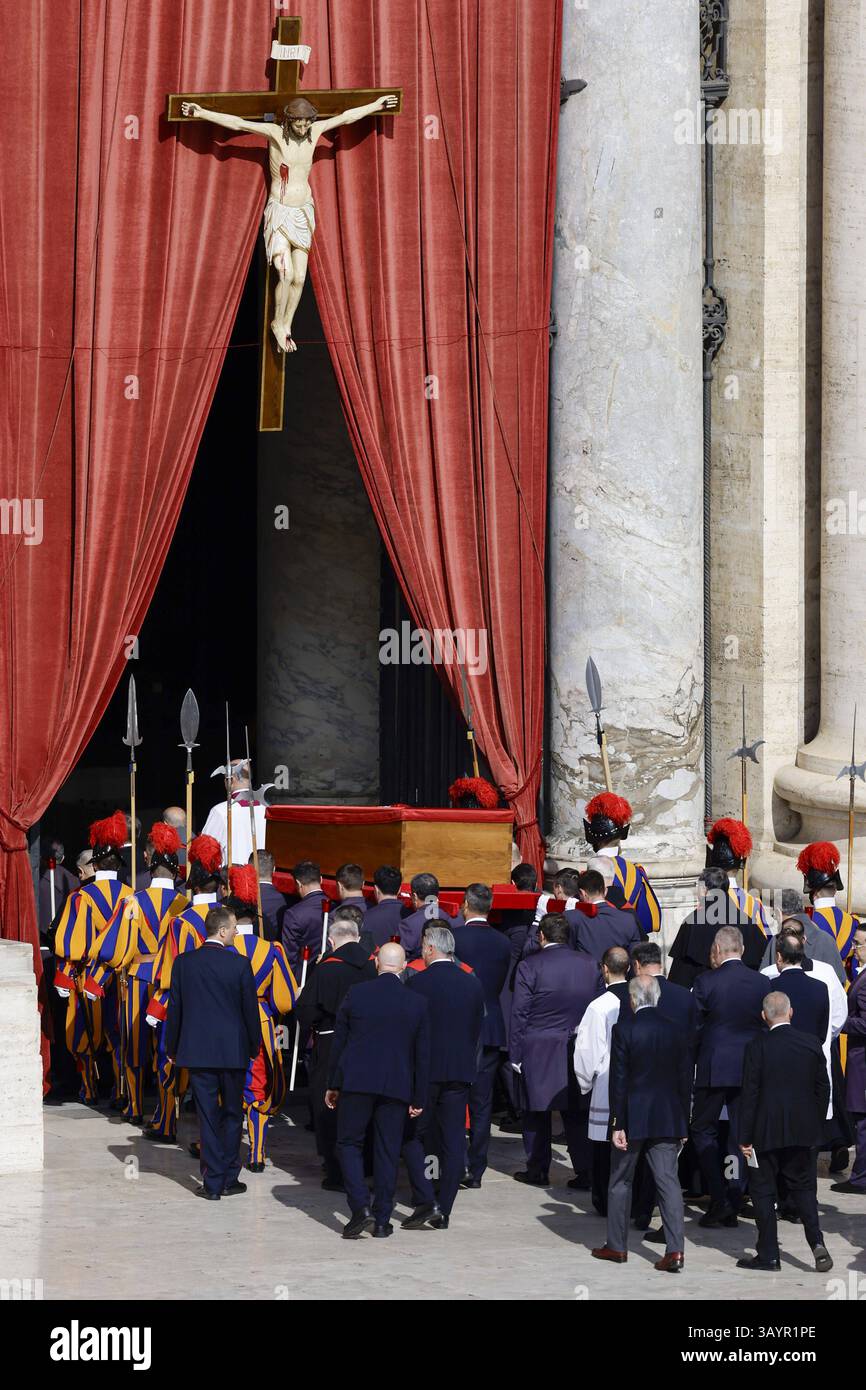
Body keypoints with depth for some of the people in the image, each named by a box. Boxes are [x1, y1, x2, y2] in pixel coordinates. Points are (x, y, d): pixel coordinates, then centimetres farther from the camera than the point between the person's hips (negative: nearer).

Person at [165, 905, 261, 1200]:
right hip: (233, 1051, -1)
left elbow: (174, 1008, 3)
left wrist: (172, 1049, 13)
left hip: (197, 1051, 2)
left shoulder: (183, 963, -2)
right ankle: (228, 1180, 13)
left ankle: (212, 1182, 3)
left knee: (208, 1116, 5)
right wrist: (254, 1046, 10)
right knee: (232, 1114, 12)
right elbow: (250, 1009, -4)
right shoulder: (239, 964, -9)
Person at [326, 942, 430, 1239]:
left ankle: (361, 1208, -9)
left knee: (349, 1143, 8)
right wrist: (419, 1098, 12)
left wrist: (333, 1084, 10)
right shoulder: (417, 1003, 1)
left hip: (357, 1081, -2)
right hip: (396, 1087, 2)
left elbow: (338, 1042, 1)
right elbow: (422, 1054, 5)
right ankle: (382, 1219, 10)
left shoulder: (356, 995, -3)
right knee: (387, 1151, 8)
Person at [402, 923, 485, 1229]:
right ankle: (443, 1212, 8)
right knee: (453, 1143, 6)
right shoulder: (472, 984, 5)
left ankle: (425, 1201, -8)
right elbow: (477, 1029, 10)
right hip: (461, 1073, 4)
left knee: (412, 1137, 6)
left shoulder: (417, 982, -10)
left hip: (425, 1070, -4)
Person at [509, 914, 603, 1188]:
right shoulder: (589, 964, 2)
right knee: (577, 1113, 7)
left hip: (539, 1052, -3)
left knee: (537, 1113, 8)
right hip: (580, 1050, 3)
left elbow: (519, 1014, -8)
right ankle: (585, 1170, 3)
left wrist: (516, 1055, -2)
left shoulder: (529, 967, -9)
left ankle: (537, 1170, 13)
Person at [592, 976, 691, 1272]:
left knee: (620, 1182, 13)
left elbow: (618, 1080, -11)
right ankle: (675, 1248, -11)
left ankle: (616, 1246, 21)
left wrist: (617, 1124, -8)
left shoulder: (623, 1031, -11)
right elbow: (685, 1080, 5)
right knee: (668, 1181, 0)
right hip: (667, 1120, 3)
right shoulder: (676, 1032, 2)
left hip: (633, 1118, -3)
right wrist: (682, 1124, 12)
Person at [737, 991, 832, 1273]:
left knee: (762, 1191, 7)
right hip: (803, 1133, 4)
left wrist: (745, 1138, -5)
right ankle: (816, 1241, -5)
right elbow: (823, 1089, 6)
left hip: (767, 1133, -4)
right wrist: (816, 1127, 16)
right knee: (803, 1187, 14)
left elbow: (749, 1094, -10)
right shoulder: (811, 1044, 0)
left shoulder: (758, 1046, -11)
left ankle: (769, 1255, 7)